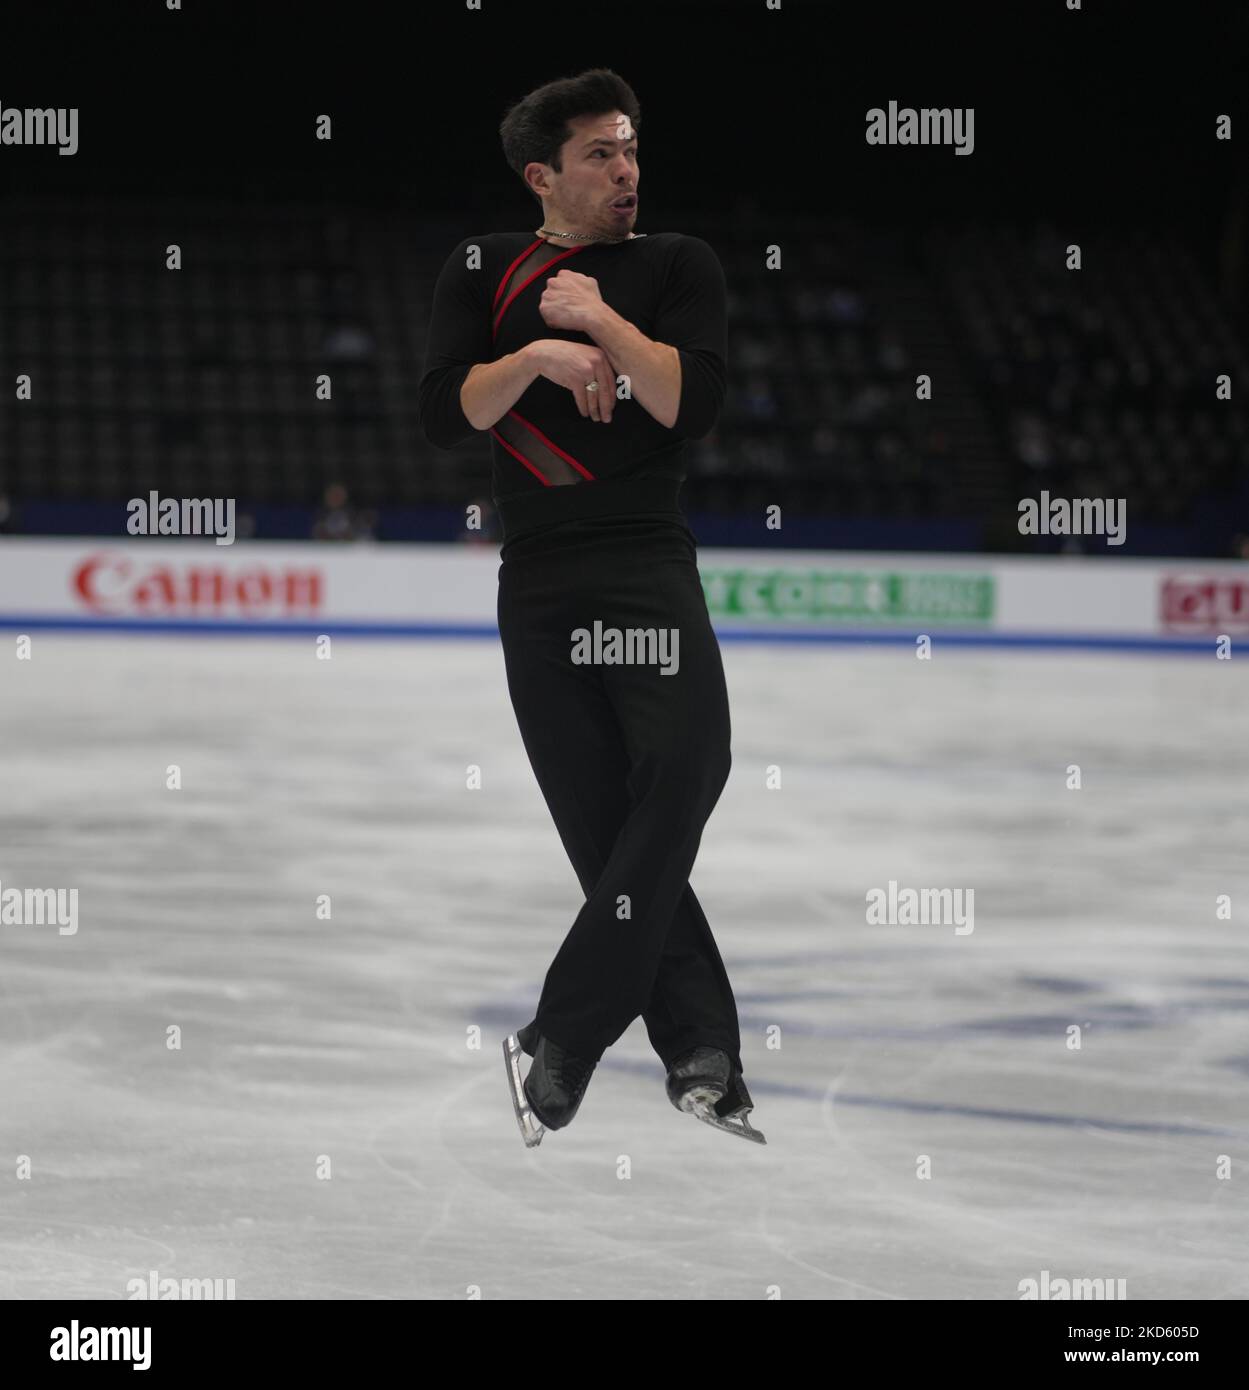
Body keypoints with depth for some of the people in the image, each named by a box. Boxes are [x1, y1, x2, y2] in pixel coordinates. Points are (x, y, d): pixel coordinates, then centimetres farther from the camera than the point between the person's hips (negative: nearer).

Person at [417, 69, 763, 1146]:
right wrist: (537, 356, -13)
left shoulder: (678, 266, 8)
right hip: (538, 585, 1)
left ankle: (558, 1050, -15)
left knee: (680, 784, -20)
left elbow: (694, 403, -8)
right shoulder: (487, 270, 12)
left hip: (651, 567, -1)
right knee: (609, 835, -2)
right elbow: (444, 415, 0)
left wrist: (598, 320, -10)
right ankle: (705, 1062, 2)